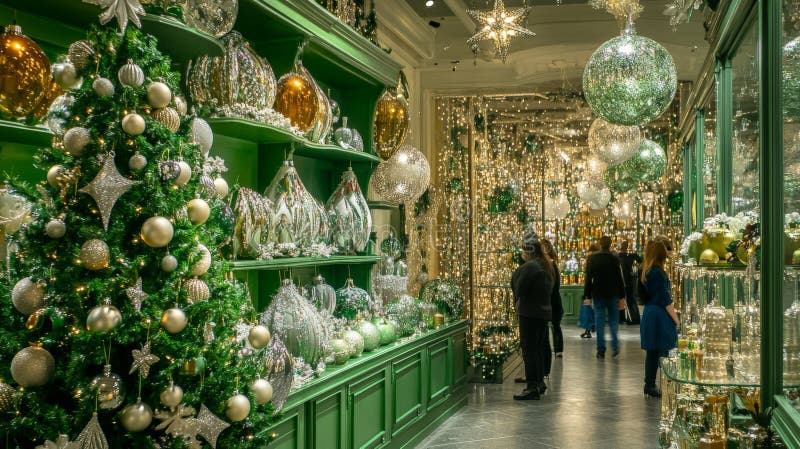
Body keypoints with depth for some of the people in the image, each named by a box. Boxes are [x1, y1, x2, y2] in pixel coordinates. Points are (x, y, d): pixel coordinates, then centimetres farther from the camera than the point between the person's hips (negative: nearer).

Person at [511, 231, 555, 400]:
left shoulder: (529, 267, -18)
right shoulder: (546, 265, 13)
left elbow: (519, 289, -16)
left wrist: (517, 303, 3)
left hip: (530, 313, -10)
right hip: (544, 311, 10)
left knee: (529, 350, -6)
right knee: (538, 349, 18)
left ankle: (532, 387, -5)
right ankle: (540, 382, 25)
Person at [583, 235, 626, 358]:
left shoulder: (592, 258, -2)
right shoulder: (614, 259, -7)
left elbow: (588, 278, 1)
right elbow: (619, 278, -5)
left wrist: (587, 295, 6)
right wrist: (622, 295, 2)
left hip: (598, 294, 1)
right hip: (612, 294, -1)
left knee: (599, 322, 5)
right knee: (613, 320, 12)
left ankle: (601, 350, 3)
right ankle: (615, 347, 1)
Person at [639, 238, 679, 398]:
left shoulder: (645, 272, 9)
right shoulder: (658, 273, -16)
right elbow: (666, 301, -15)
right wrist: (677, 320, -10)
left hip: (648, 314, 9)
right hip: (660, 318, -9)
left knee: (651, 352, 13)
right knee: (661, 353, -3)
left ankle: (649, 385, 18)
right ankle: (651, 386, -2)